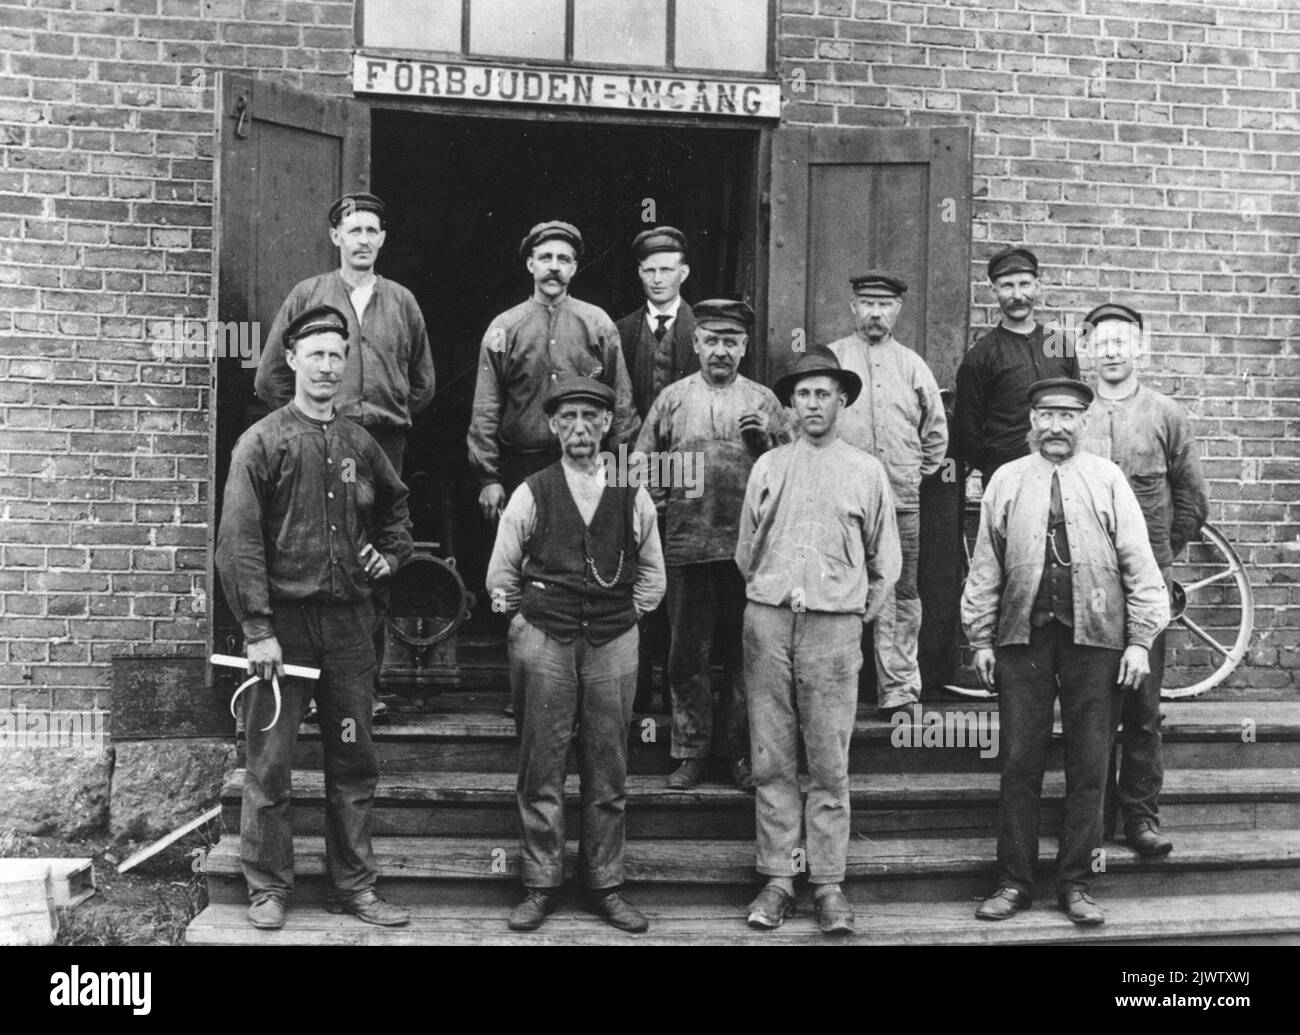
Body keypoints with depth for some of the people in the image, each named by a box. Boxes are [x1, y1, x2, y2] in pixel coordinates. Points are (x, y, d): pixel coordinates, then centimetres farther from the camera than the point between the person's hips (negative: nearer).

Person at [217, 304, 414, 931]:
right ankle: (267, 889, 15)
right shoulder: (262, 442, -4)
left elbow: (396, 509, 30)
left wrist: (390, 555, 10)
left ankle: (354, 887, 20)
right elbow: (237, 542, -10)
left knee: (354, 762, 9)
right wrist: (258, 630, -16)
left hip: (349, 621, 5)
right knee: (270, 765, 2)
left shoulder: (360, 446, 11)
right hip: (284, 619, -4)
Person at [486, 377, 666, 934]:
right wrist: (524, 617, 5)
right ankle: (540, 887, 14)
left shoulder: (632, 497, 7)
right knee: (541, 770, 3)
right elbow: (500, 576, 9)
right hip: (543, 641, -1)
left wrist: (625, 615, 9)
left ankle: (604, 885, 18)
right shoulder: (531, 495, 3)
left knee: (608, 772, 6)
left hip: (613, 643, 1)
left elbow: (652, 575, 17)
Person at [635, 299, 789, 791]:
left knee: (747, 653, 5)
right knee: (689, 655, 5)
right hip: (687, 544, 0)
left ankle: (738, 750, 18)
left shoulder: (763, 401, 10)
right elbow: (644, 466, 10)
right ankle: (691, 751, 16)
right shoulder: (672, 398, 10)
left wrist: (764, 441, -8)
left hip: (749, 546, 0)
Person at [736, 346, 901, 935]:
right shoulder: (767, 468, 10)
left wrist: (857, 617, 9)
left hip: (834, 627, -1)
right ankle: (777, 877, 12)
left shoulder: (866, 472, 7)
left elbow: (885, 564, 11)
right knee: (772, 760, 4)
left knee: (829, 764, 0)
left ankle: (828, 883, 8)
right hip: (767, 621, 2)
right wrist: (771, 600, 12)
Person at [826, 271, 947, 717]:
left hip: (902, 502, 2)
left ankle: (899, 691, 9)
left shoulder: (912, 365, 12)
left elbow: (936, 430, 21)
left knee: (902, 594, 3)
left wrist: (918, 475, 15)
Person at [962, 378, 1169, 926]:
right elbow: (986, 564, 8)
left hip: (1095, 640, 0)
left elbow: (1138, 562, 4)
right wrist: (981, 637, 4)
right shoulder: (1006, 481, 8)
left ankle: (1075, 884, 16)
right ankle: (1014, 882, 13)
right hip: (1022, 638, 0)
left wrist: (1139, 639, -2)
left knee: (1089, 770, 4)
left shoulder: (1107, 480, 6)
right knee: (1019, 766, 3)